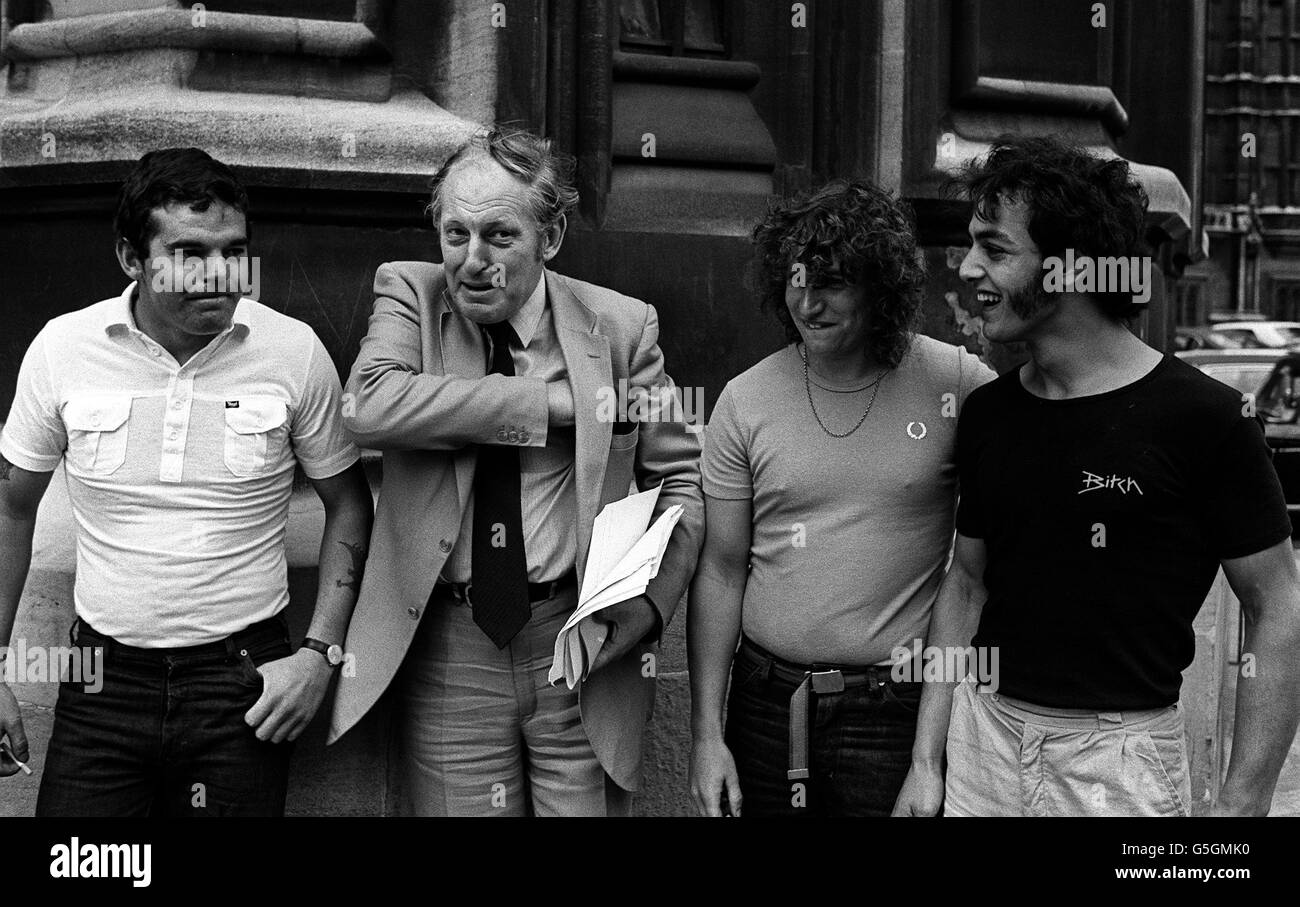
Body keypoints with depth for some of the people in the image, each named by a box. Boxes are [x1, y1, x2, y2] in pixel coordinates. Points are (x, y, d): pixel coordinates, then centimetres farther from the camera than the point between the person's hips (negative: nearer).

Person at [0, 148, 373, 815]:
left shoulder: (295, 352, -6)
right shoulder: (62, 348, -4)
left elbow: (346, 503, 6)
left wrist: (320, 654, -4)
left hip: (246, 685, -1)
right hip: (103, 686, 1)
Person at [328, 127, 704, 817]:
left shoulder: (621, 326, -1)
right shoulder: (409, 294, -1)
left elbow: (679, 479, 7)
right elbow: (369, 407, -21)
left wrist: (653, 602, -10)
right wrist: (552, 402, -20)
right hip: (448, 655, 0)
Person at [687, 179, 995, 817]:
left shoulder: (959, 385, -7)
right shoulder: (746, 400, 0)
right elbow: (720, 571, 3)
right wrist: (706, 736, -1)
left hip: (899, 713, -2)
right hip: (767, 707, 2)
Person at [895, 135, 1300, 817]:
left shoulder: (1205, 417, -12)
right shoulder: (987, 413, 4)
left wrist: (1242, 804, -14)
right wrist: (925, 761, 7)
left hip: (1121, 749, -5)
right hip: (983, 729, 5)